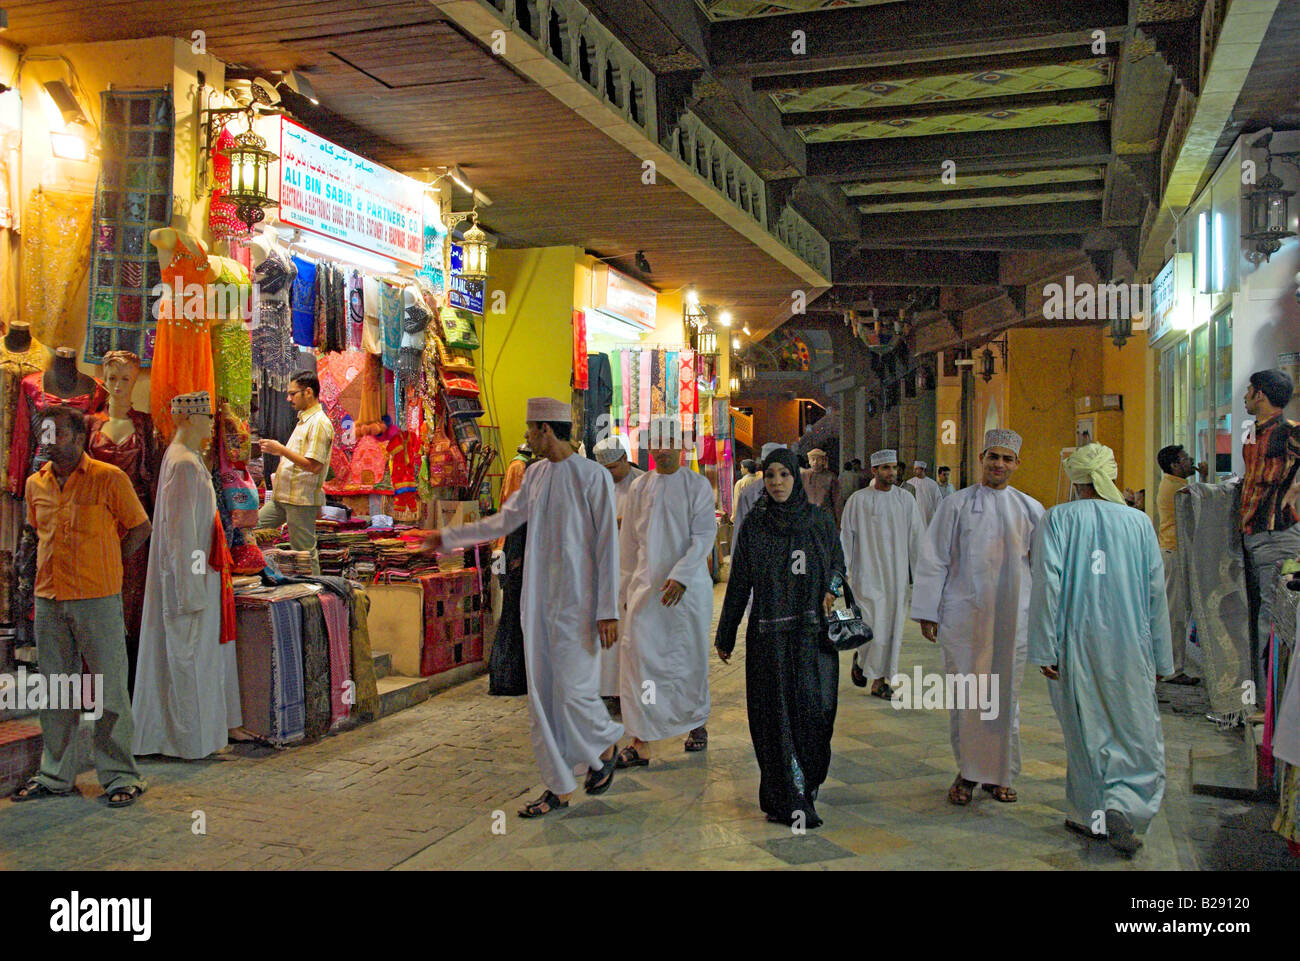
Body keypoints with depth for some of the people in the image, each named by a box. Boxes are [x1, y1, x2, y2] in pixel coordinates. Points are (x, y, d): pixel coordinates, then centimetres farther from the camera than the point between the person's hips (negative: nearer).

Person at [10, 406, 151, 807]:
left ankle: (120, 776, 11)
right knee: (54, 691, 13)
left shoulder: (109, 479, -8)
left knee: (109, 690, 0)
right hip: (48, 600, 5)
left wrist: (106, 567, 1)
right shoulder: (35, 484, 9)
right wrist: (55, 567, 16)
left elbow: (140, 528, 0)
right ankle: (55, 775, 25)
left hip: (97, 599, -5)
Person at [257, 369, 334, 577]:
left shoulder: (319, 423, -15)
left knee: (305, 552, -3)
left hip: (302, 500, -10)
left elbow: (313, 465, -23)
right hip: (283, 497, 10)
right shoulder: (304, 420, 18)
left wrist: (282, 449, -18)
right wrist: (278, 452, 13)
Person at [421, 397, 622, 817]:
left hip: (577, 603, -7)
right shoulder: (535, 475, 10)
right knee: (541, 695, 6)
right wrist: (447, 537, 25)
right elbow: (504, 521, 22)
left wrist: (608, 610, -14)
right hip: (538, 602, 7)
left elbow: (607, 546, -11)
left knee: (573, 690, -8)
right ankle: (559, 787, 16)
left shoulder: (593, 476, -10)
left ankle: (605, 747, 23)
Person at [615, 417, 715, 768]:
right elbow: (628, 541, 14)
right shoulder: (640, 487, 9)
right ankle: (641, 742, -8)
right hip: (647, 583, 2)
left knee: (690, 656, 7)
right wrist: (627, 588, 13)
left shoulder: (697, 486, 0)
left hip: (689, 586, -2)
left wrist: (680, 576, -21)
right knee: (639, 653, -8)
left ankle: (697, 722, 31)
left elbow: (704, 535, -9)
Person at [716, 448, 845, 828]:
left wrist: (832, 590, -8)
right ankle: (788, 801, 6)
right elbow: (739, 583, 6)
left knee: (816, 711, -2)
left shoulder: (821, 520, 5)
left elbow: (838, 564, 15)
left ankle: (808, 782, 22)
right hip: (769, 636, -1)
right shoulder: (753, 525, 3)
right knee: (777, 715, -2)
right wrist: (725, 637, 9)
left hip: (813, 633, 1)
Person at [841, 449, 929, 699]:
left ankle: (879, 680, 14)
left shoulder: (906, 500, 5)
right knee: (873, 625, -9)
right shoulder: (858, 500, -2)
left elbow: (917, 538, 8)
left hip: (896, 575, 3)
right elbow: (845, 537, 2)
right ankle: (859, 658, 21)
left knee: (892, 628, 4)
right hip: (867, 573, -3)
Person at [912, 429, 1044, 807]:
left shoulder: (1030, 509, 8)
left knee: (1005, 694, 6)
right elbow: (934, 560, 3)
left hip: (1011, 616, 2)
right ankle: (967, 772, 14)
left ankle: (999, 773, 20)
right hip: (963, 614, -2)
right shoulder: (955, 505, 3)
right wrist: (927, 612, -1)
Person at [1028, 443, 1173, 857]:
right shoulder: (1139, 522, 3)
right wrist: (1160, 658, 12)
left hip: (1075, 642, 0)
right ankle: (1123, 807, -10)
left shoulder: (1057, 519, -3)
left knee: (1085, 730, 11)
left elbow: (1047, 584, -11)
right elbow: (1156, 593, 4)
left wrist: (1045, 649, -8)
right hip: (1129, 646, 0)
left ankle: (1093, 815, 20)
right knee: (1137, 733, 8)